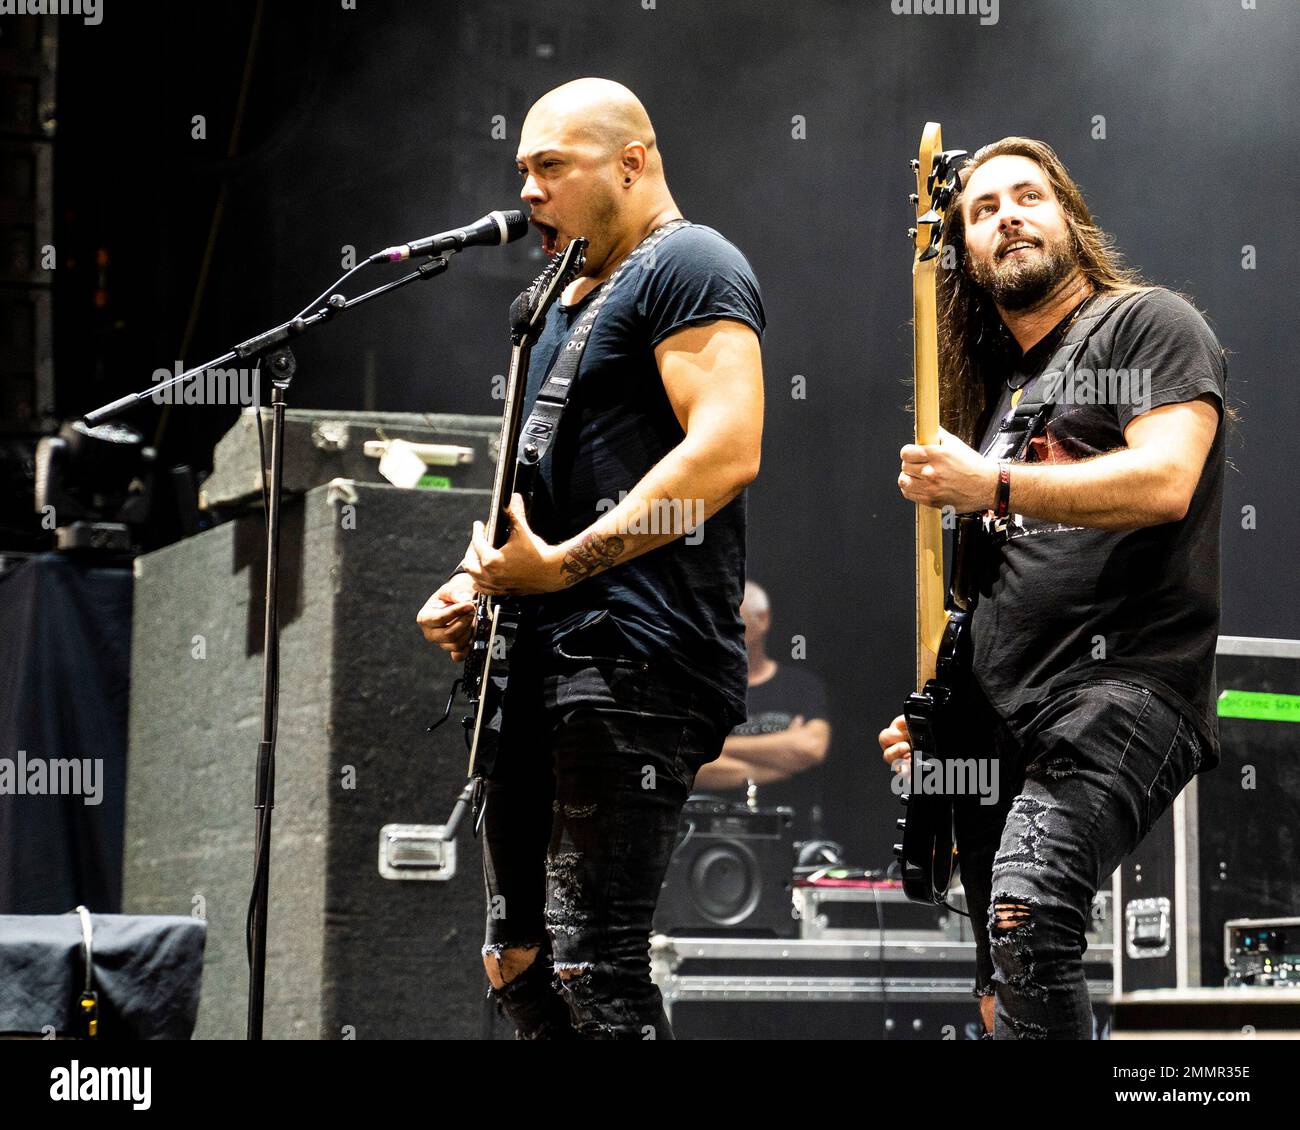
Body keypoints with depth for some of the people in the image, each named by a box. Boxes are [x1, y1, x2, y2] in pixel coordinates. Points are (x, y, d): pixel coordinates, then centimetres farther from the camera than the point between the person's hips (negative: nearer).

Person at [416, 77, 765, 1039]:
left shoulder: (686, 266, -6)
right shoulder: (567, 301, 24)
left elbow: (727, 451, -20)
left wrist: (561, 564, -20)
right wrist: (479, 582, 14)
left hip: (637, 658, -11)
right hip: (545, 668, 11)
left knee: (591, 969, -15)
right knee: (518, 961, 13)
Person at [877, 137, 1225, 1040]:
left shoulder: (1149, 326, 2)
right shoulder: (997, 382, 24)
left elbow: (1164, 481, -16)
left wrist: (992, 487, -20)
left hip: (1130, 685, -8)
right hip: (998, 716, 8)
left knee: (1026, 910, -32)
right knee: (1006, 994, 8)